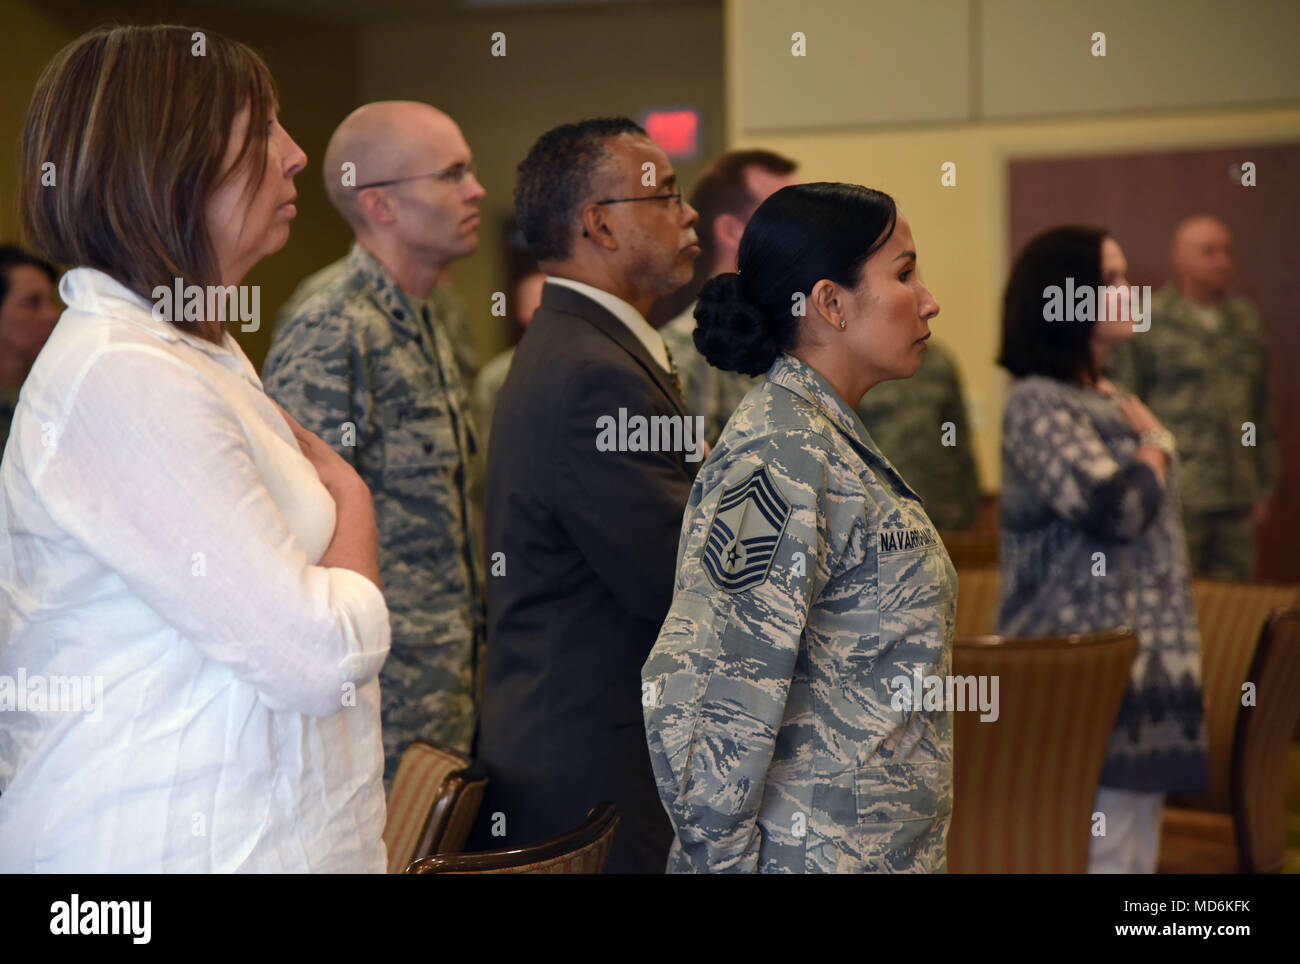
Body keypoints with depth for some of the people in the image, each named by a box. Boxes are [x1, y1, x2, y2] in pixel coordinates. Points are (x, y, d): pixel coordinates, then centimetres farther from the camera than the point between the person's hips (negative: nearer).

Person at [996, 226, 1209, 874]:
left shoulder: (1111, 402, 17)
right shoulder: (1036, 404, -11)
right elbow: (1117, 508, -23)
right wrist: (1157, 443, -4)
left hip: (1143, 668, 9)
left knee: (1138, 853, 9)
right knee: (1100, 853, -11)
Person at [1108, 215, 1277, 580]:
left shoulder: (1246, 321, 15)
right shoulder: (1148, 324, -3)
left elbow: (1263, 409, 20)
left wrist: (1265, 487, 17)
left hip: (1237, 498, 5)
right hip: (1175, 501, -5)